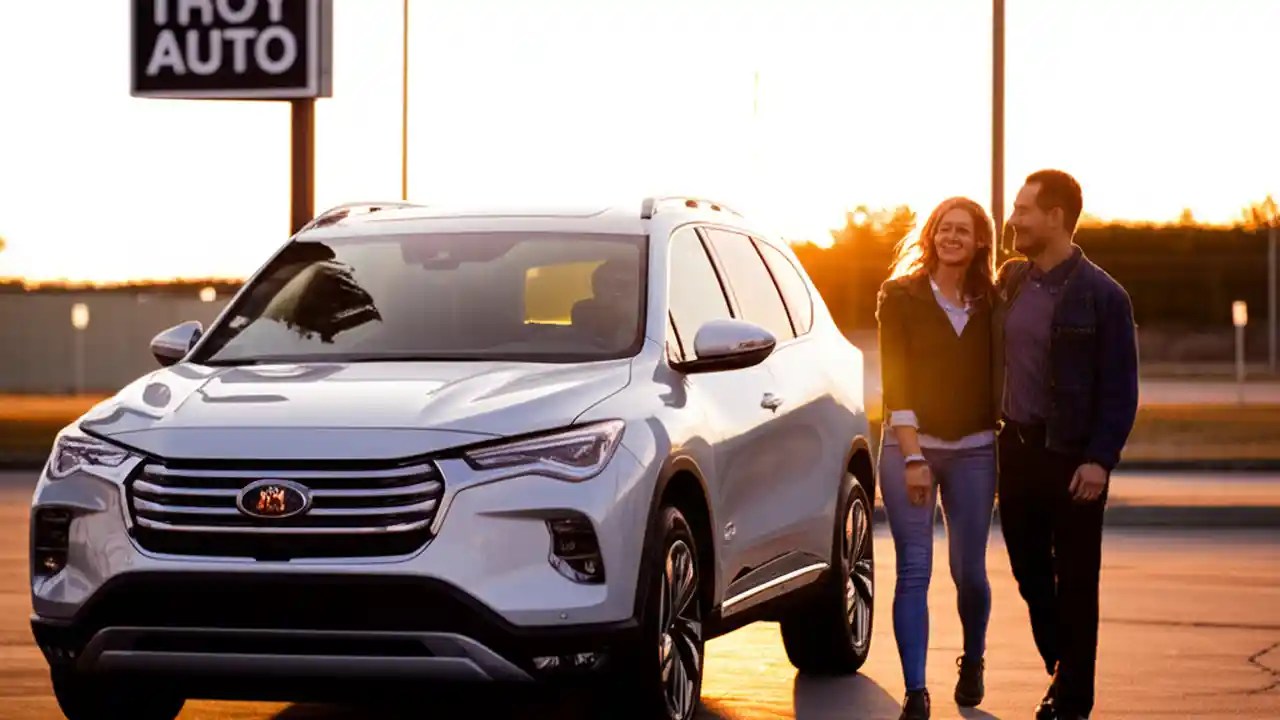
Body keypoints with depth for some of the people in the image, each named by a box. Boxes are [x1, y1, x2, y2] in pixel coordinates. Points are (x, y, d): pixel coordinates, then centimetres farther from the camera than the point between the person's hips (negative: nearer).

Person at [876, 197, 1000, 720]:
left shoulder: (989, 303, 6)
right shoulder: (901, 295, -2)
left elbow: (995, 378, 6)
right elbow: (894, 380, -7)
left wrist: (1006, 456, -2)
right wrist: (912, 458, -14)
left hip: (974, 450, 2)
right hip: (909, 445, -2)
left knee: (969, 570, 7)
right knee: (914, 571, -7)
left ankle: (973, 662, 34)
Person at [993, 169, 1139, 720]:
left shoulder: (1101, 296, -10)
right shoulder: (1010, 281, 7)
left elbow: (1120, 389, -10)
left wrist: (1099, 459, -17)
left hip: (1071, 455, -5)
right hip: (1017, 448, 5)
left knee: (1075, 581, 3)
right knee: (1030, 572, 11)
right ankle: (1061, 671, 27)